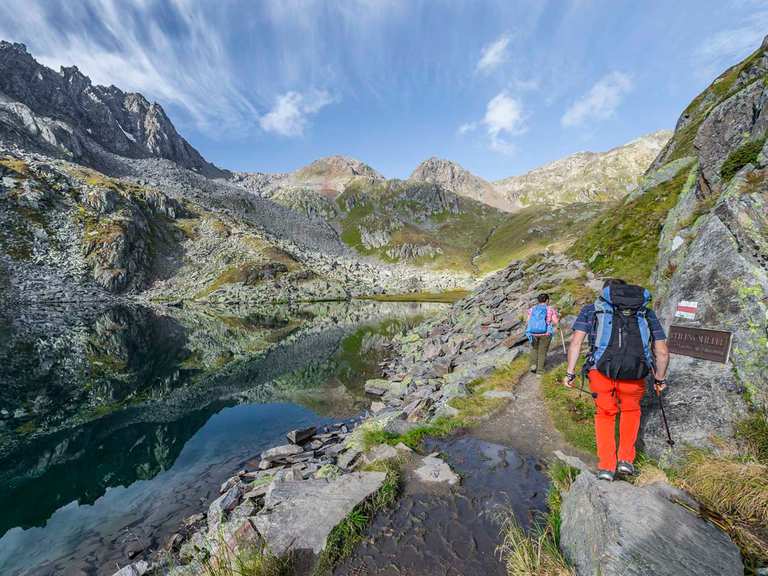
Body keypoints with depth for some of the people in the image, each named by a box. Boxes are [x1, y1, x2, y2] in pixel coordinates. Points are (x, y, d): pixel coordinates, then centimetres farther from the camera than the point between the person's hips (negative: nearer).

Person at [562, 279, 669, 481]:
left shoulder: (591, 309, 15)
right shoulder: (647, 314, 22)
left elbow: (576, 342, 3)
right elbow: (662, 352, 17)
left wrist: (570, 373, 9)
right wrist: (660, 379, 33)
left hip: (600, 372, -1)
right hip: (634, 376, 2)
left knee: (604, 414, 25)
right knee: (631, 410, 33)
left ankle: (606, 466, 23)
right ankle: (626, 459, 29)